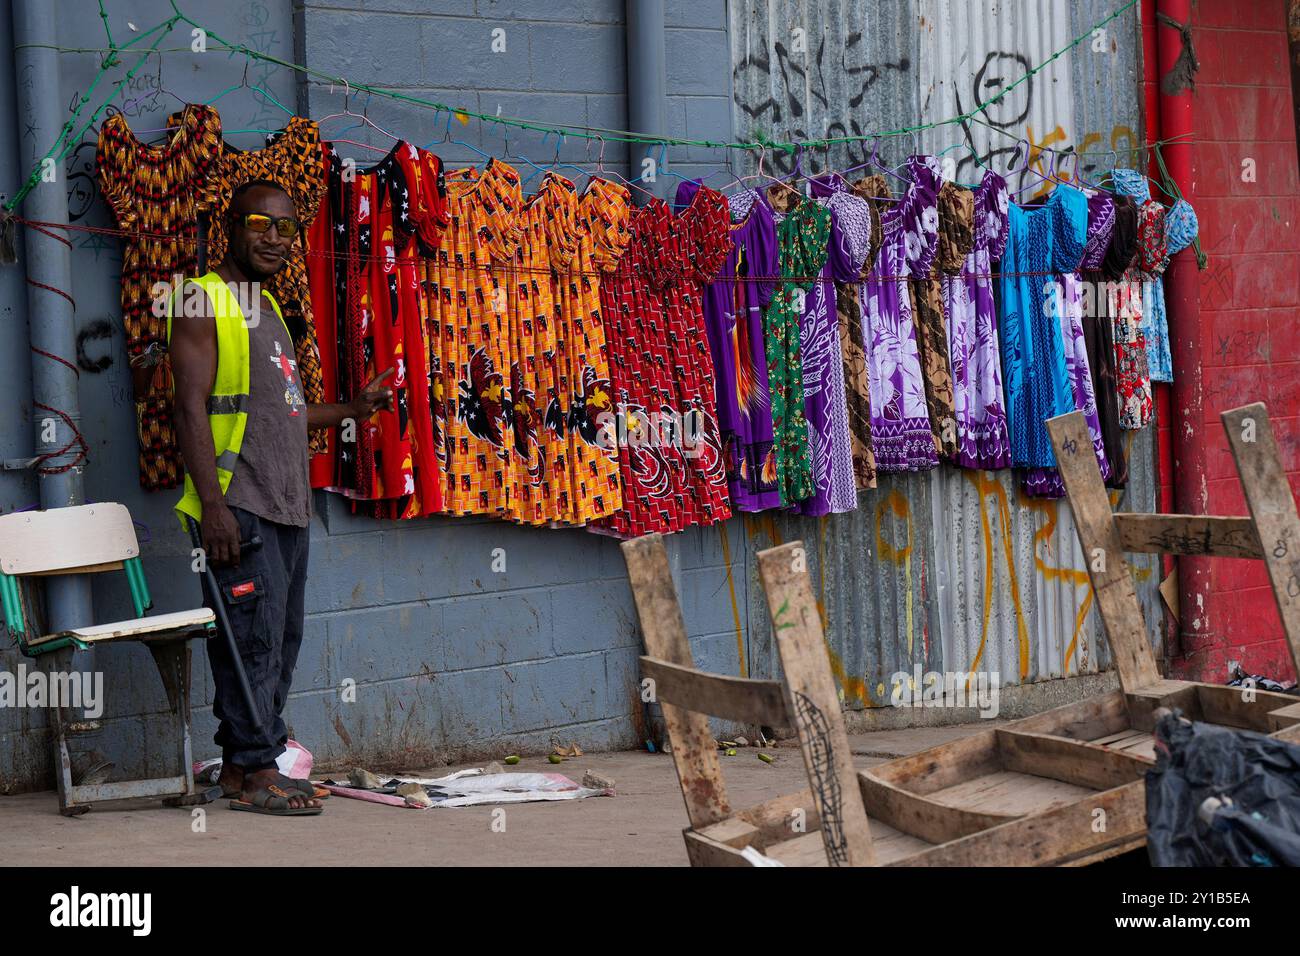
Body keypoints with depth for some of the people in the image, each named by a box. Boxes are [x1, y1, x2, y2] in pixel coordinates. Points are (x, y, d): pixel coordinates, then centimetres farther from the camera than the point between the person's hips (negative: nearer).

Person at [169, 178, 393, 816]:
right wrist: (212, 504, -21)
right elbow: (192, 406, -14)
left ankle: (241, 765, 16)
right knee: (253, 637, -9)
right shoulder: (204, 301, -6)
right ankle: (255, 771, -4)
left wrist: (351, 410, 26)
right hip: (238, 507, -9)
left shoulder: (266, 309, 21)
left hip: (286, 506, 9)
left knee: (280, 641, 10)